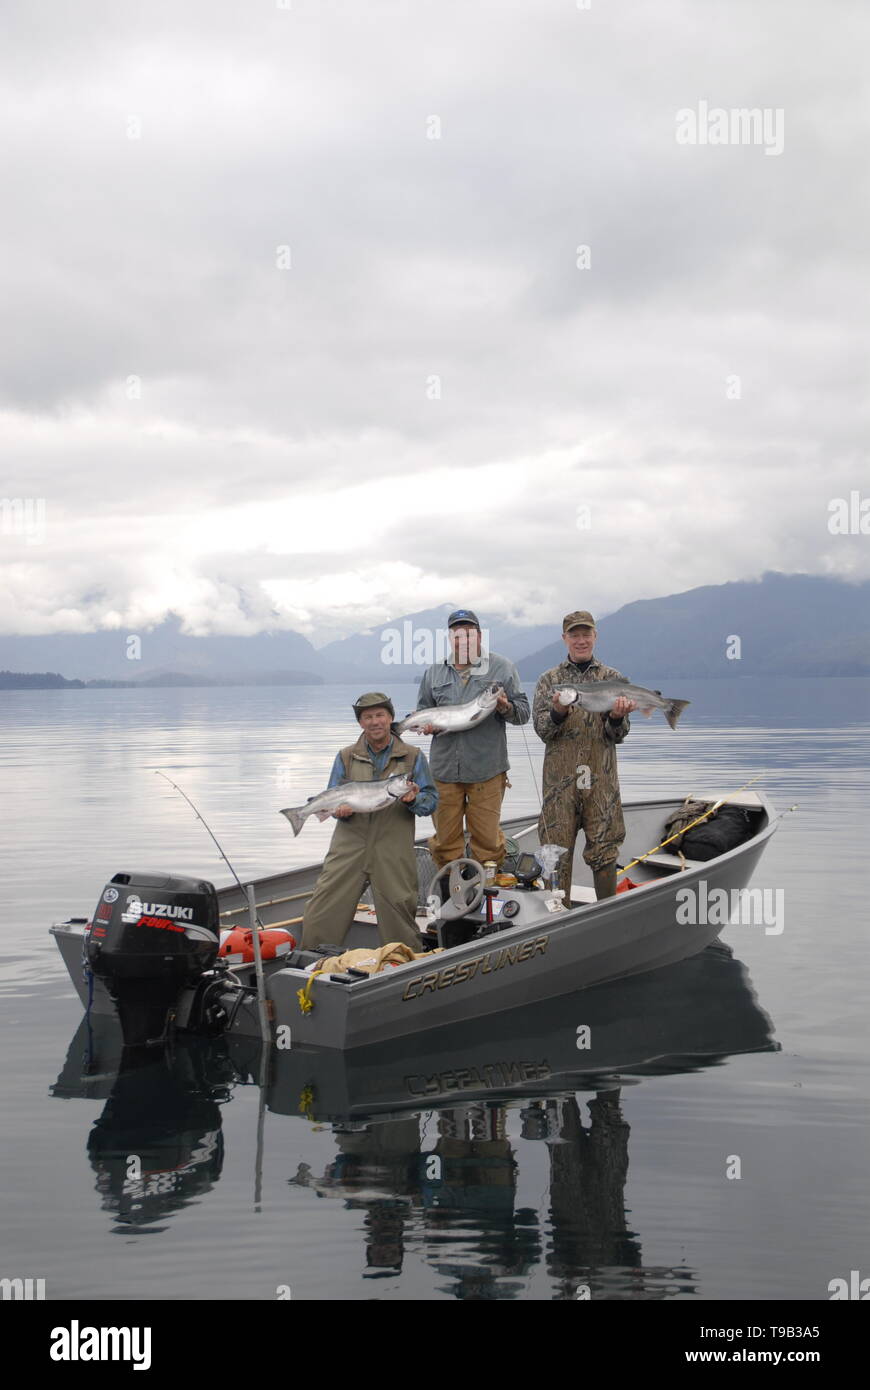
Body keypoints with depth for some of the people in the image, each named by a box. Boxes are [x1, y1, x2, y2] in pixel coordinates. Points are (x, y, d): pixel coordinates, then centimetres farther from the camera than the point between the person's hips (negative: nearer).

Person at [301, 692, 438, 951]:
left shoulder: (412, 757, 9)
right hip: (350, 845, 1)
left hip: (393, 853, -1)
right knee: (323, 910, -6)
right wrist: (340, 809, -12)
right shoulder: (346, 757, 13)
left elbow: (431, 800, 7)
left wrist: (414, 800, -16)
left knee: (397, 909, -3)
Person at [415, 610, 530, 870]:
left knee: (488, 838, 0)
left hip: (486, 769, -3)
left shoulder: (501, 668, 4)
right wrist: (428, 725, -3)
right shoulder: (435, 673, 13)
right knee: (445, 838, 7)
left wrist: (505, 708, -18)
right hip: (444, 768, 3)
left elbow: (523, 713, 4)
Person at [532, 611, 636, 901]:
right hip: (560, 778, 0)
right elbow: (541, 729, -1)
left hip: (601, 779, 0)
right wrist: (558, 712, -22)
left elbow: (617, 736, 3)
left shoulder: (612, 678, 8)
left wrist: (617, 717, -20)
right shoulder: (549, 680, 8)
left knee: (604, 852, 4)